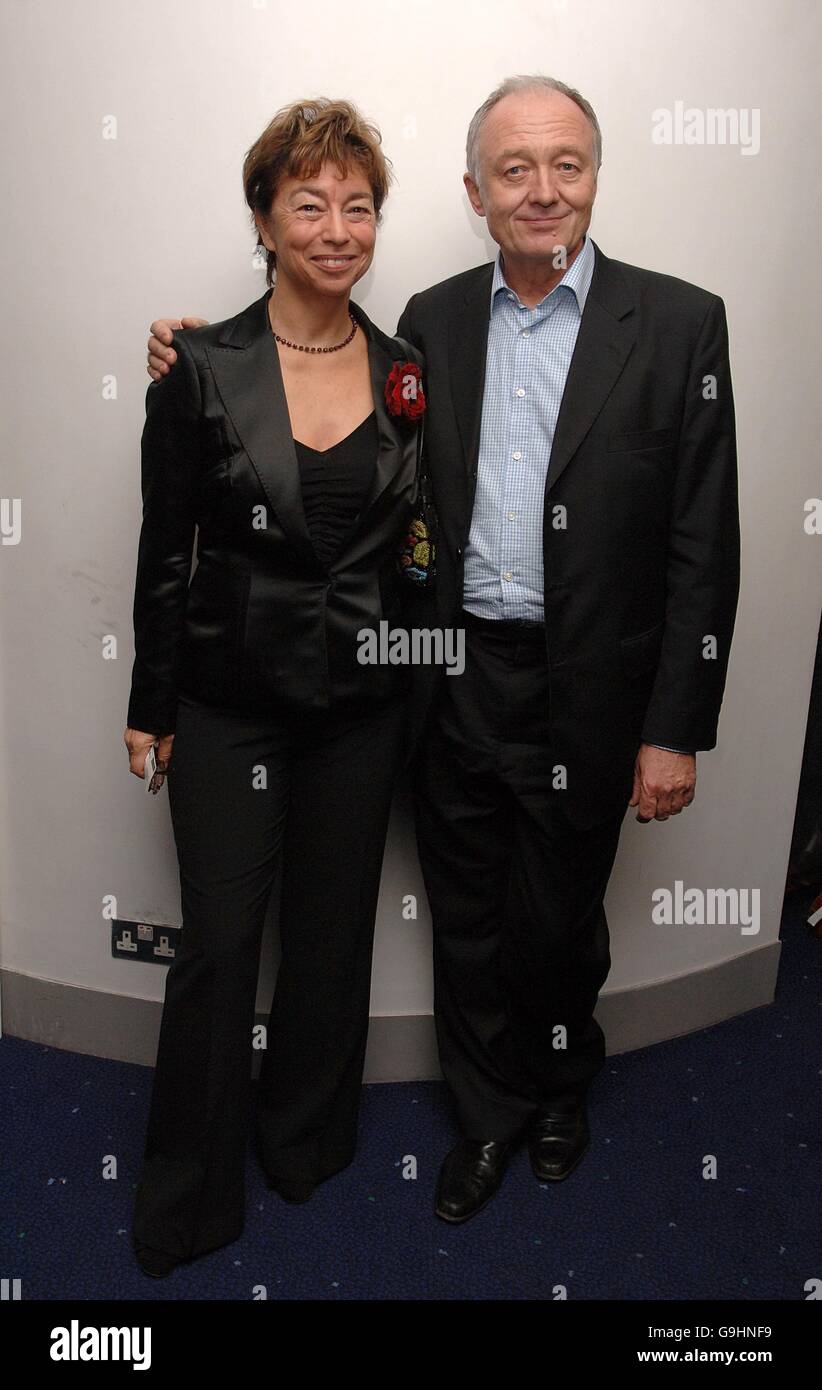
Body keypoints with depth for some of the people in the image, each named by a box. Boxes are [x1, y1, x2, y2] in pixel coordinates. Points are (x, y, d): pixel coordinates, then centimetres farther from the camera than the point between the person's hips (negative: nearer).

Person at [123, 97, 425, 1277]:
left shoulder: (407, 372, 2)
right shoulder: (203, 369, -7)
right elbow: (165, 552, -3)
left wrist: (408, 666, 6)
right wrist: (149, 707, 0)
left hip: (363, 702, 3)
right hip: (232, 702, -2)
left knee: (333, 929, 15)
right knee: (220, 942, 5)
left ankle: (308, 1139, 40)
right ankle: (190, 1192, 29)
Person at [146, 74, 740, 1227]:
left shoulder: (676, 322, -4)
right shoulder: (433, 320, 6)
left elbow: (703, 547, -6)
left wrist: (676, 731, -9)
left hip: (582, 696, -2)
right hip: (454, 688, 3)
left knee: (557, 926, 14)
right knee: (467, 925, 15)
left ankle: (562, 1081, 47)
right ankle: (491, 1114, 42)